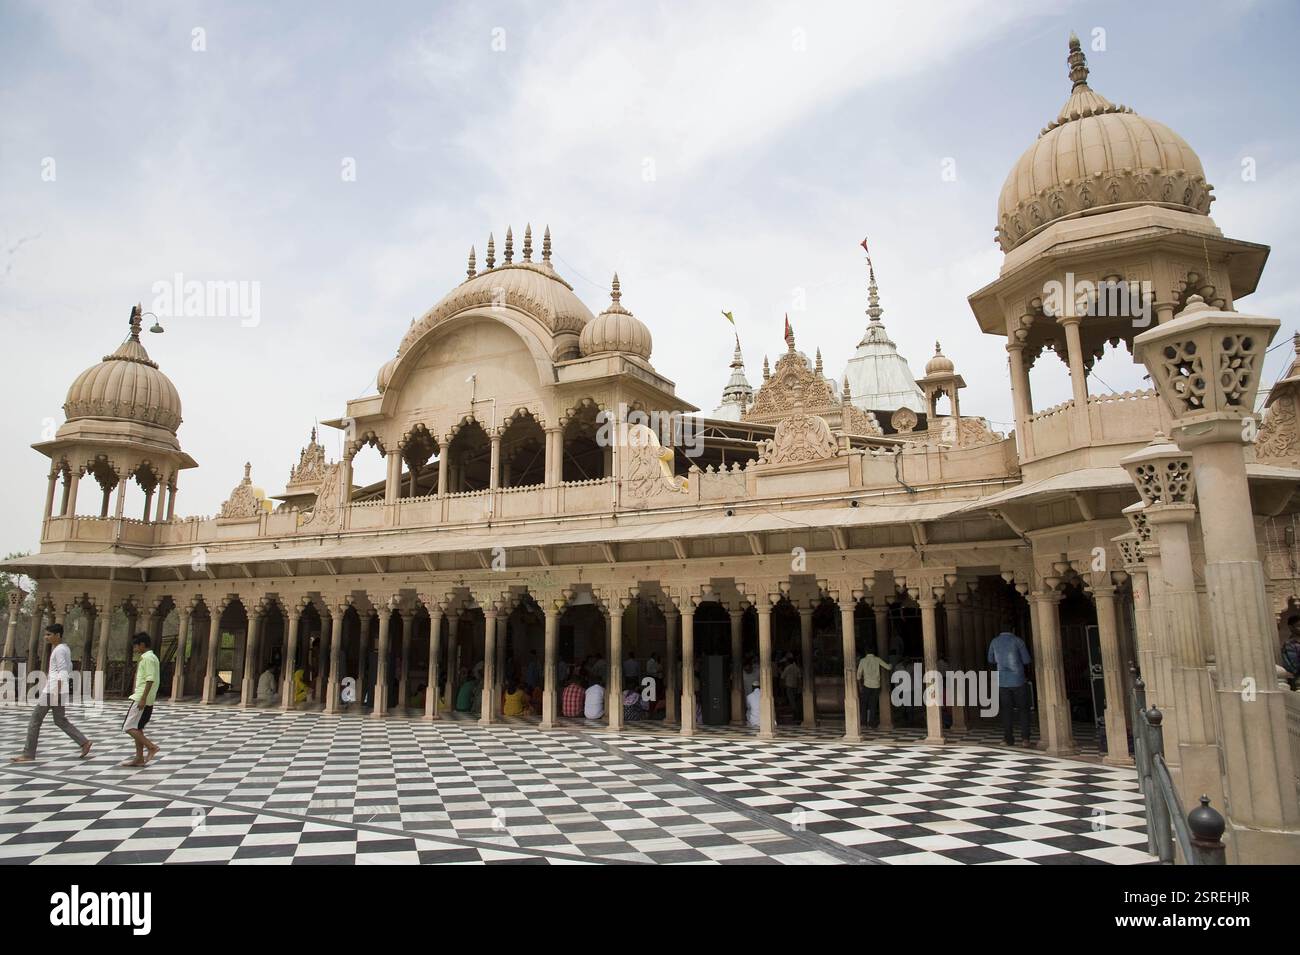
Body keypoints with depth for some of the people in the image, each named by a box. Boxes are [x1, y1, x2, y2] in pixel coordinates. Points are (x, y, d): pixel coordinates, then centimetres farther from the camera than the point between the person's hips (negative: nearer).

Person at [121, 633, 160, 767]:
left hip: (142, 699, -10)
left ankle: (151, 746, -10)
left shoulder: (148, 658, -14)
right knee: (137, 728, 12)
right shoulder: (152, 657, 17)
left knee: (129, 727, -8)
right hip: (144, 699, 10)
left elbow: (150, 680, -21)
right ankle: (139, 758, 14)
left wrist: (143, 699, -23)